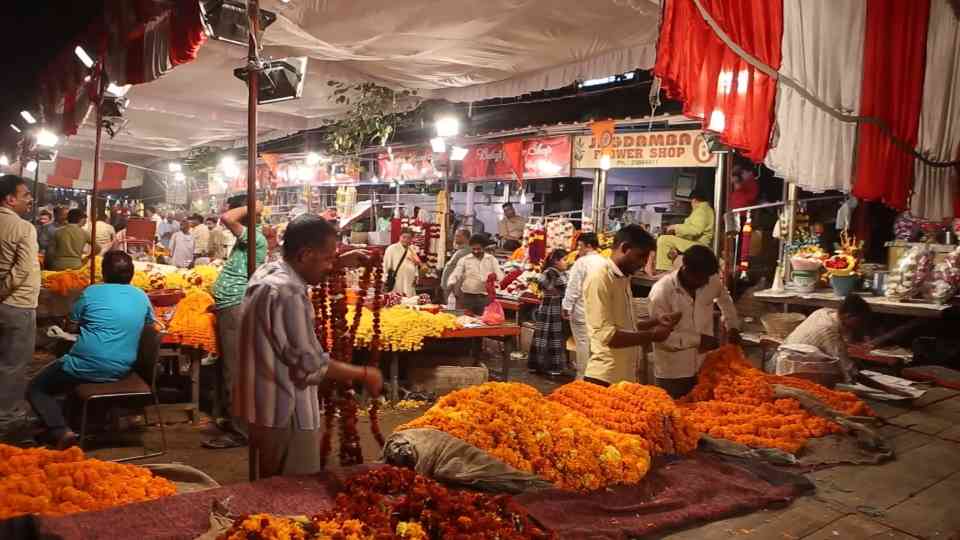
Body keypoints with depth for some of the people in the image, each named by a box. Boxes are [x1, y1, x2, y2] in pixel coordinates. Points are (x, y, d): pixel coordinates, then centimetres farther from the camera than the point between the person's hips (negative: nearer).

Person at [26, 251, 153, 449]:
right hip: (122, 370, 6)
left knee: (36, 389, 15)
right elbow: (150, 324, 20)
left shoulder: (92, 292, -6)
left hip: (87, 366, -6)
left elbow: (72, 323, 7)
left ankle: (61, 432, -7)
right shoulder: (142, 297, 4)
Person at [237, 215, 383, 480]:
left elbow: (301, 273, 30)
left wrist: (339, 263, 17)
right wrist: (364, 374, -15)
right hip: (286, 415, -10)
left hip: (265, 407, 10)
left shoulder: (268, 271, 4)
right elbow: (310, 365, -25)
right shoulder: (288, 293, -25)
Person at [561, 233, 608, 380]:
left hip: (582, 310, -6)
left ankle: (582, 377, 5)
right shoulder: (605, 262, 5)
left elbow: (573, 287, -13)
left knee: (583, 343, 0)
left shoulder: (582, 262, -12)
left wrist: (566, 307, -5)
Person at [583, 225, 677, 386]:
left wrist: (657, 322, 7)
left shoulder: (623, 279, 14)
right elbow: (607, 335, -21)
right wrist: (651, 335, -15)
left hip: (625, 376, 9)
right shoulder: (599, 279, -14)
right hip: (604, 379, -9)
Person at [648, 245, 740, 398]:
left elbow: (724, 297, 19)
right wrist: (698, 340, -20)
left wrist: (732, 325, 8)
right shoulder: (661, 291, -21)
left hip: (704, 367, 5)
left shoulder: (712, 281, -6)